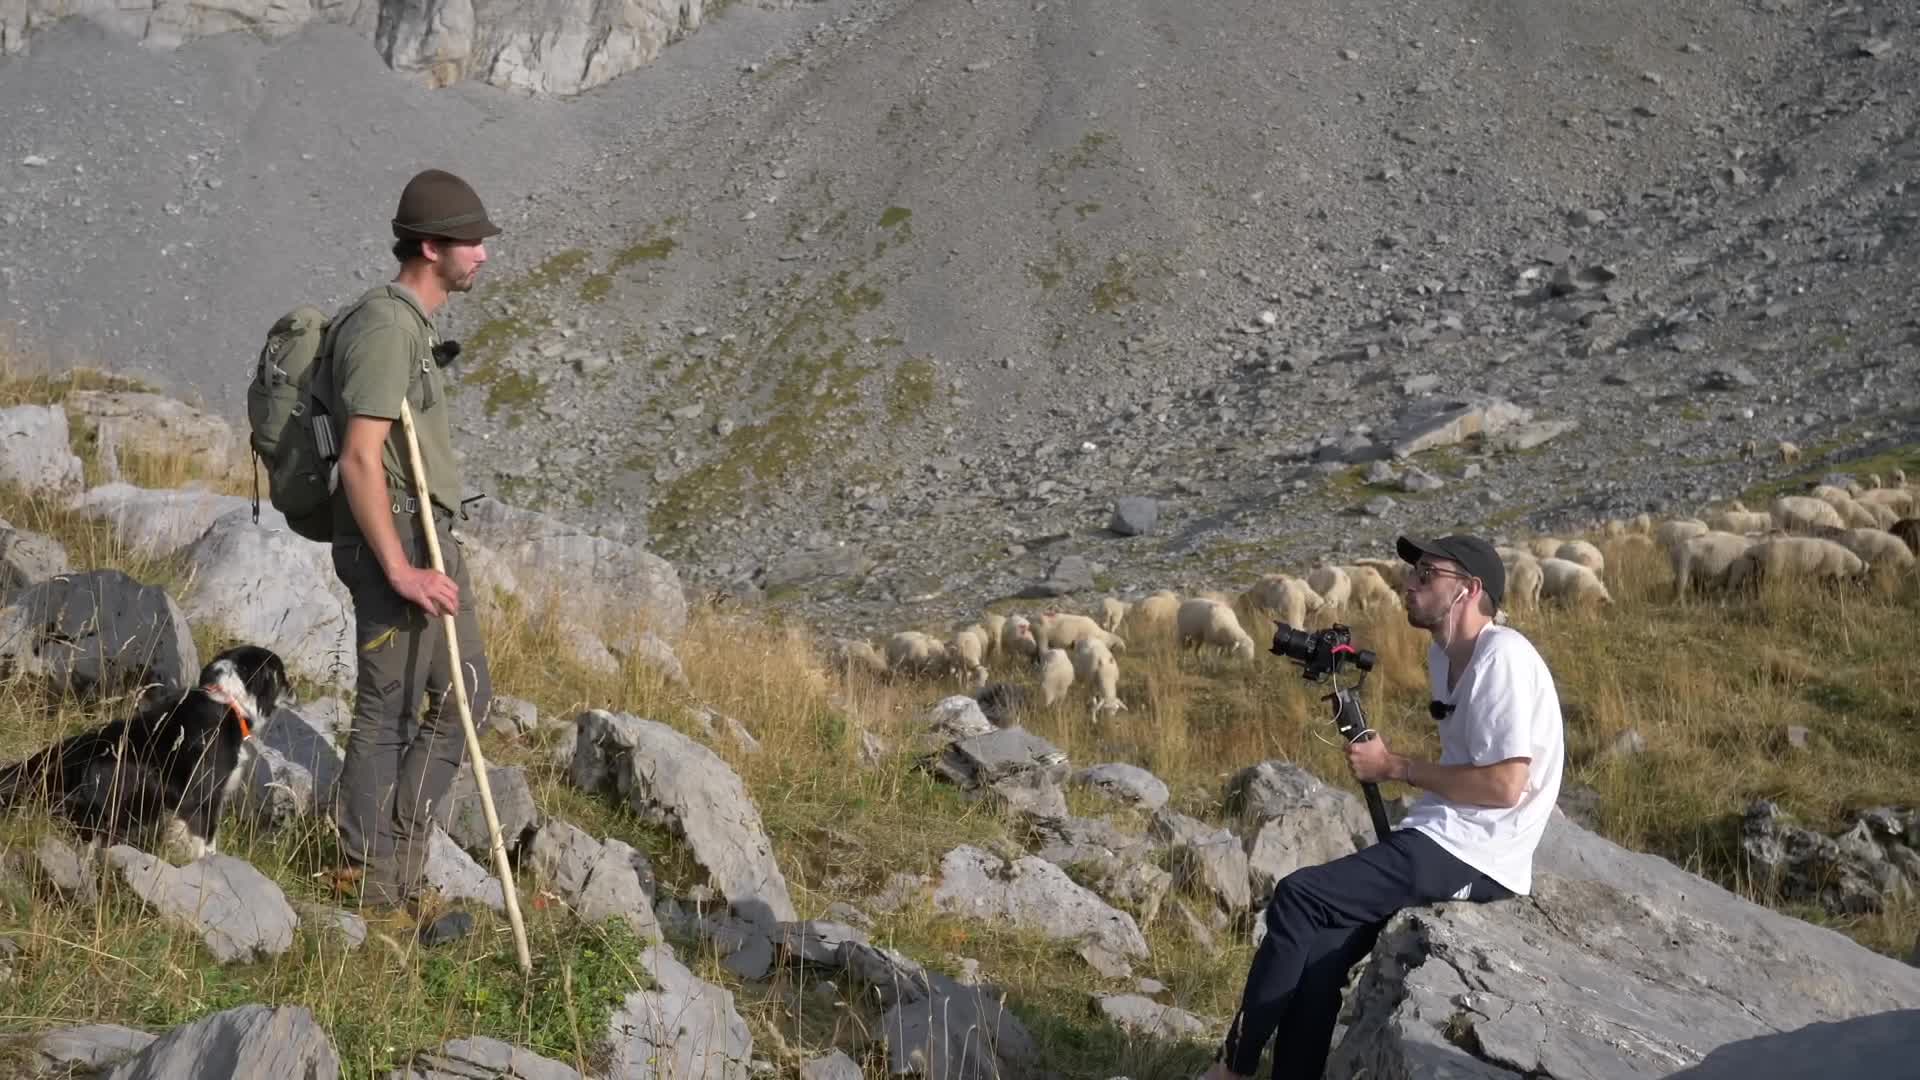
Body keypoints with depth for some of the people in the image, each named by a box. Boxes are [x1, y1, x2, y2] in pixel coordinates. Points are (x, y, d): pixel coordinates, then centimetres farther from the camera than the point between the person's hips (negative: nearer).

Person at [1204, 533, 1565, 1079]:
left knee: (1299, 896, -15)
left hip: (1474, 859, -9)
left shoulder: (1504, 657, -14)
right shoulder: (1445, 655, 16)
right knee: (1320, 944, -8)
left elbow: (1505, 785, -20)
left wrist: (1394, 767, -12)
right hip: (1442, 841, 9)